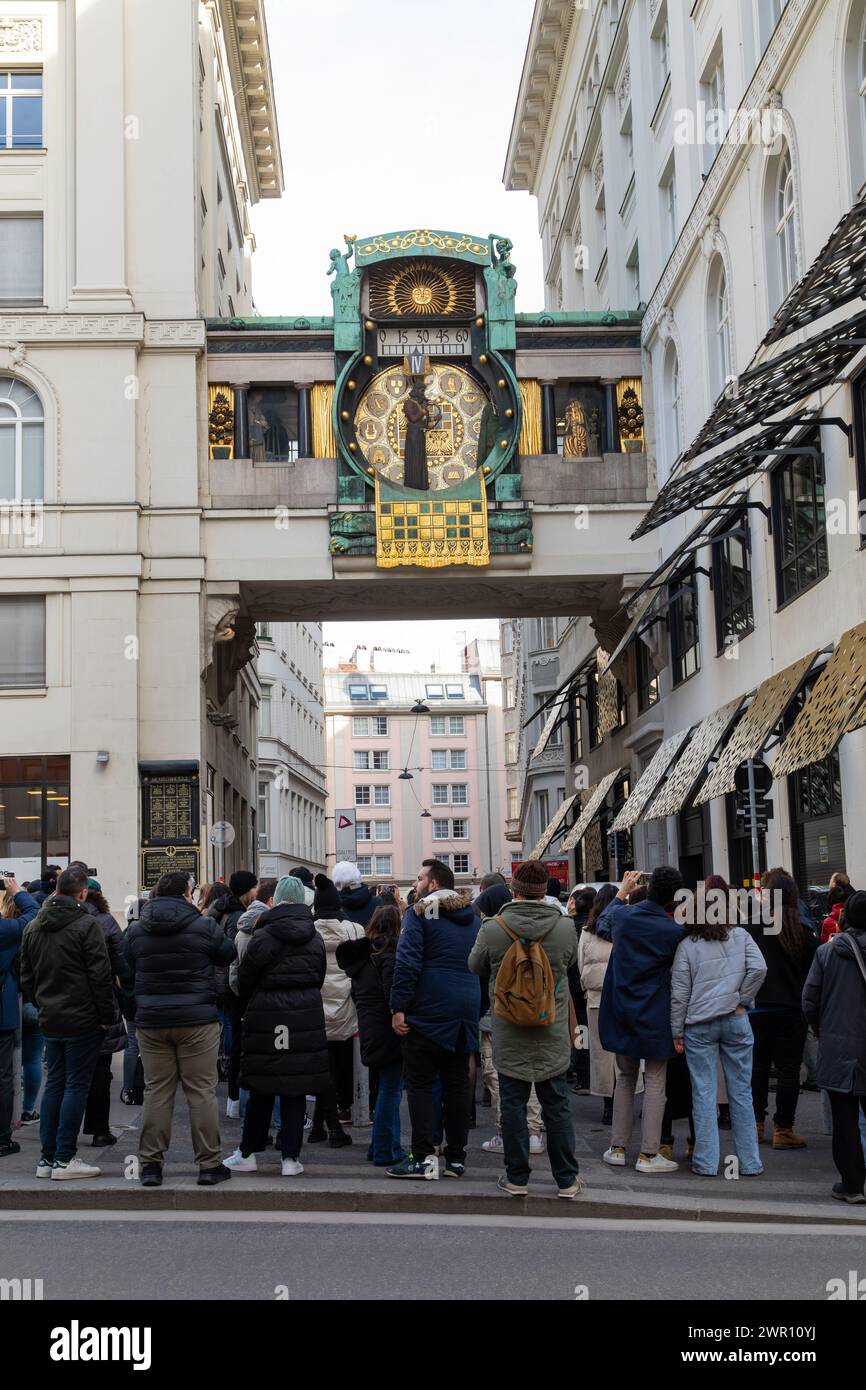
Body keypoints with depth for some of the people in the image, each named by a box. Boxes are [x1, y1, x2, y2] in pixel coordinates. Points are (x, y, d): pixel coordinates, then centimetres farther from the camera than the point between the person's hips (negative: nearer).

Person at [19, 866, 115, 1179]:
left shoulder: (33, 927, 10)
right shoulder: (86, 924, -12)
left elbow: (26, 977, 14)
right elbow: (101, 975, -14)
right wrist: (106, 1016, -8)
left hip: (49, 1021, 6)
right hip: (82, 1020, -6)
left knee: (54, 1084, 13)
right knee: (77, 1086, -1)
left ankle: (47, 1158, 15)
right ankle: (64, 1159, 0)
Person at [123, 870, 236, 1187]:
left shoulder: (135, 931, 2)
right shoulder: (205, 927, -7)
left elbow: (127, 974, 10)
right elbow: (229, 956, 6)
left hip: (151, 1022, 3)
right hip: (198, 1021, -3)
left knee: (156, 1092, 9)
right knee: (202, 1092, 4)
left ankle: (151, 1163, 11)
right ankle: (209, 1164, 7)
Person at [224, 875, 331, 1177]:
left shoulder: (262, 936, -7)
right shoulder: (315, 938, 5)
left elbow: (245, 979, 0)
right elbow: (319, 979, 11)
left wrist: (246, 1011, 16)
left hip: (266, 1016, -2)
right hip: (306, 1016, 2)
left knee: (261, 1089, 6)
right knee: (296, 1089, 4)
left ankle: (248, 1153, 15)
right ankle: (290, 1158, 6)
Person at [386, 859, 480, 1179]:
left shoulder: (419, 913, -5)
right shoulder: (471, 917, 17)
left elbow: (407, 961, -14)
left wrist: (398, 1008, -13)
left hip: (428, 1009, -6)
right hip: (465, 1011, 6)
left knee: (420, 1083, -1)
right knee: (458, 1084, 10)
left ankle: (423, 1157, -6)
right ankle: (456, 1158, 12)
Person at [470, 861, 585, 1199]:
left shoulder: (492, 929, -13)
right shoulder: (565, 927, -10)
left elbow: (475, 965, 5)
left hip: (508, 1034, -1)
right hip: (552, 1034, 1)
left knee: (513, 1104, 9)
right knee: (557, 1105, 10)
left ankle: (516, 1178, 15)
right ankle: (567, 1179, 16)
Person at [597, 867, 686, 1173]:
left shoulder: (622, 914, -6)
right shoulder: (674, 931, -17)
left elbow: (602, 926, 18)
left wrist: (622, 893, 24)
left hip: (621, 1011, 4)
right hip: (654, 1016, -4)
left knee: (625, 1078, 17)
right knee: (655, 1083, 5)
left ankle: (618, 1148, 19)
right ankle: (648, 1154, 5)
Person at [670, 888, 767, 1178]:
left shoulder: (687, 945, -2)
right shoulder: (740, 936, 0)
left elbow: (679, 993, -2)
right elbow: (759, 968, -12)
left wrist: (677, 1032, 4)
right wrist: (741, 1001, -1)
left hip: (699, 1026, -1)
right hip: (736, 1022, 1)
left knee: (704, 1094, 4)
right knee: (741, 1092, 8)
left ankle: (706, 1162, 6)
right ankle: (749, 1162, 13)